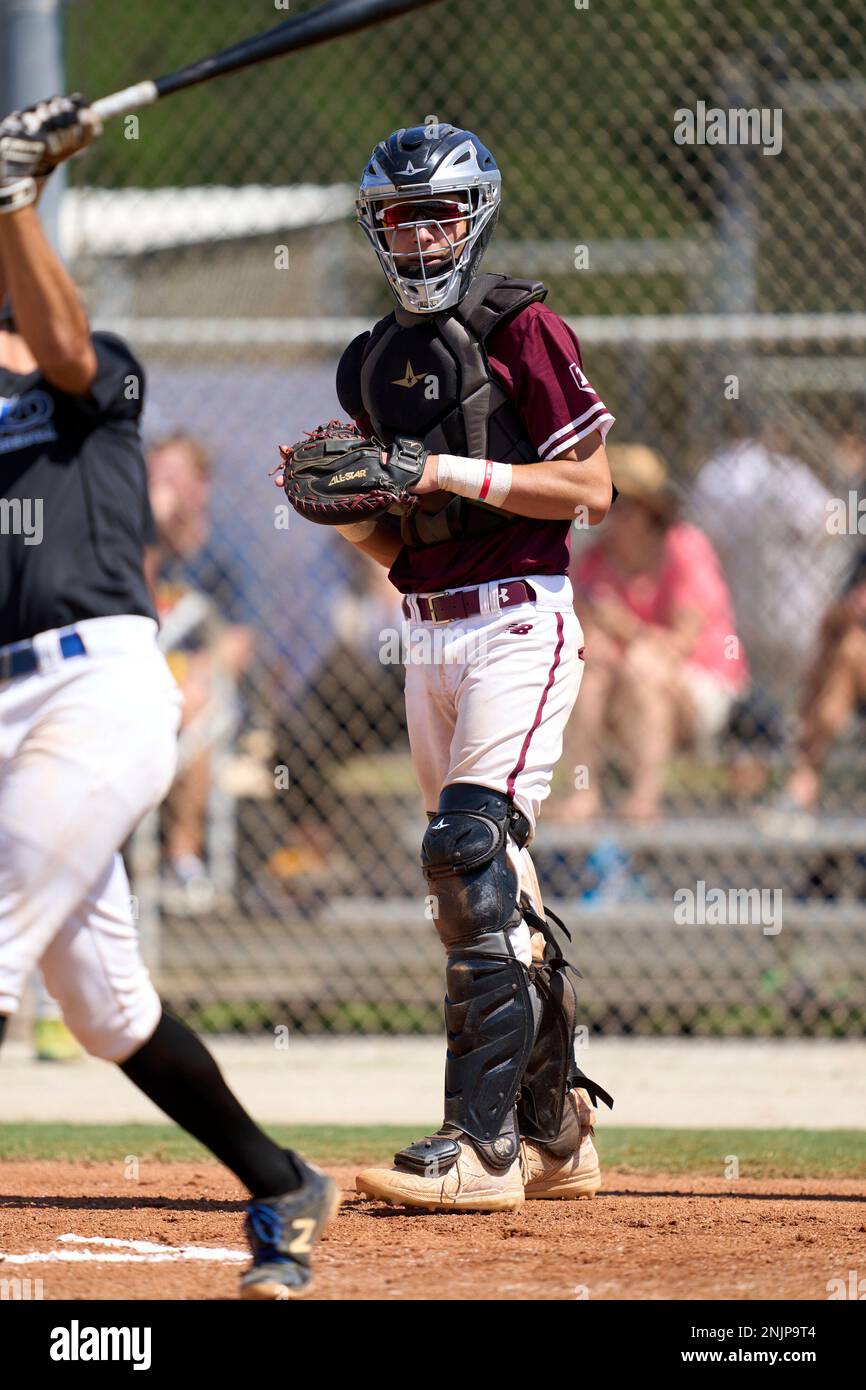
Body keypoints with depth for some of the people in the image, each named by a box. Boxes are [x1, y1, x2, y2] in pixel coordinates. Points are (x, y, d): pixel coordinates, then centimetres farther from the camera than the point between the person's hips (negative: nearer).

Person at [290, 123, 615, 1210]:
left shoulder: (520, 331, -6)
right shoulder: (373, 364, 15)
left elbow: (591, 487, -9)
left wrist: (453, 472, -17)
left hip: (520, 622, -8)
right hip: (429, 634, 8)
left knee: (471, 849, -20)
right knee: (492, 885, 10)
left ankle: (483, 1146, -24)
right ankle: (558, 1133, 20)